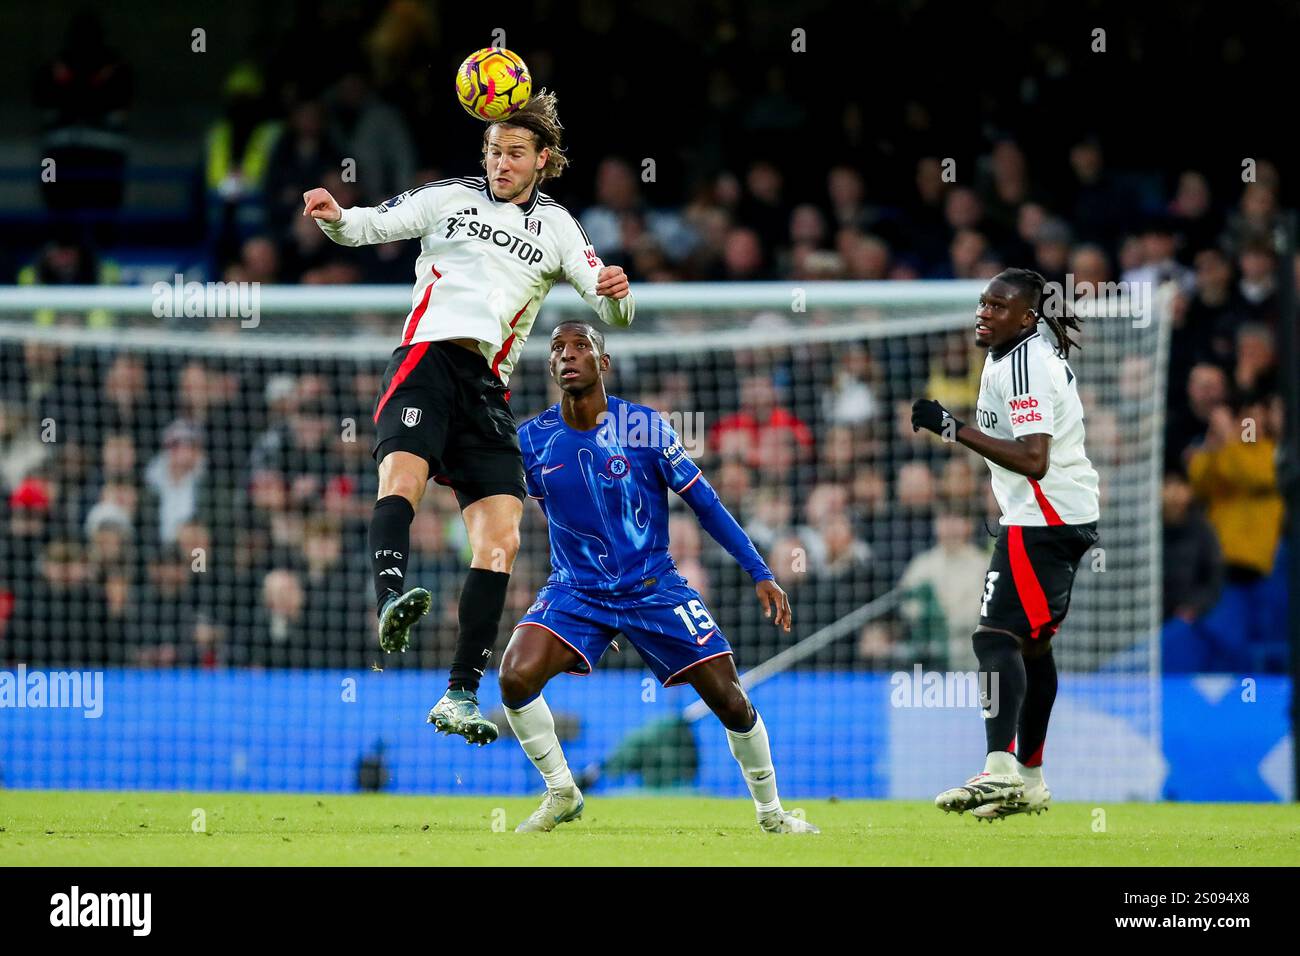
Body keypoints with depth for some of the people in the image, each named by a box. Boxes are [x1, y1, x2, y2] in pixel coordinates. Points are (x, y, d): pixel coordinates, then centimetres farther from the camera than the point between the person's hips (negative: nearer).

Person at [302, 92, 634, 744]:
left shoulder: (556, 228, 18)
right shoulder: (450, 198, 13)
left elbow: (612, 310, 11)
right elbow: (365, 227, 8)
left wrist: (616, 294, -14)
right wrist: (334, 217, -16)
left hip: (488, 385, 3)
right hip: (425, 360, -3)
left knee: (501, 537, -8)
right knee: (402, 477, -31)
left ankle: (460, 696, -6)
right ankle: (391, 600, -55)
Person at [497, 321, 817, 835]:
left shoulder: (645, 426, -9)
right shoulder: (532, 439, -5)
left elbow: (704, 502, -3)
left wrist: (760, 572, -6)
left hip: (654, 587, -1)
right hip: (574, 591, 1)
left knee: (728, 697, -7)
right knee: (516, 677, -24)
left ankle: (771, 811, 17)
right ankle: (561, 794, -2)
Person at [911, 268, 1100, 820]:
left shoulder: (1023, 368, -18)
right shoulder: (1039, 350, 14)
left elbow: (1033, 460, -27)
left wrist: (955, 428, -26)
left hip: (1042, 519, -11)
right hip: (1075, 515, 11)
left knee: (997, 636, -18)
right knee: (1032, 643, 17)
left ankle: (1002, 772, -32)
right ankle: (1029, 781, 24)